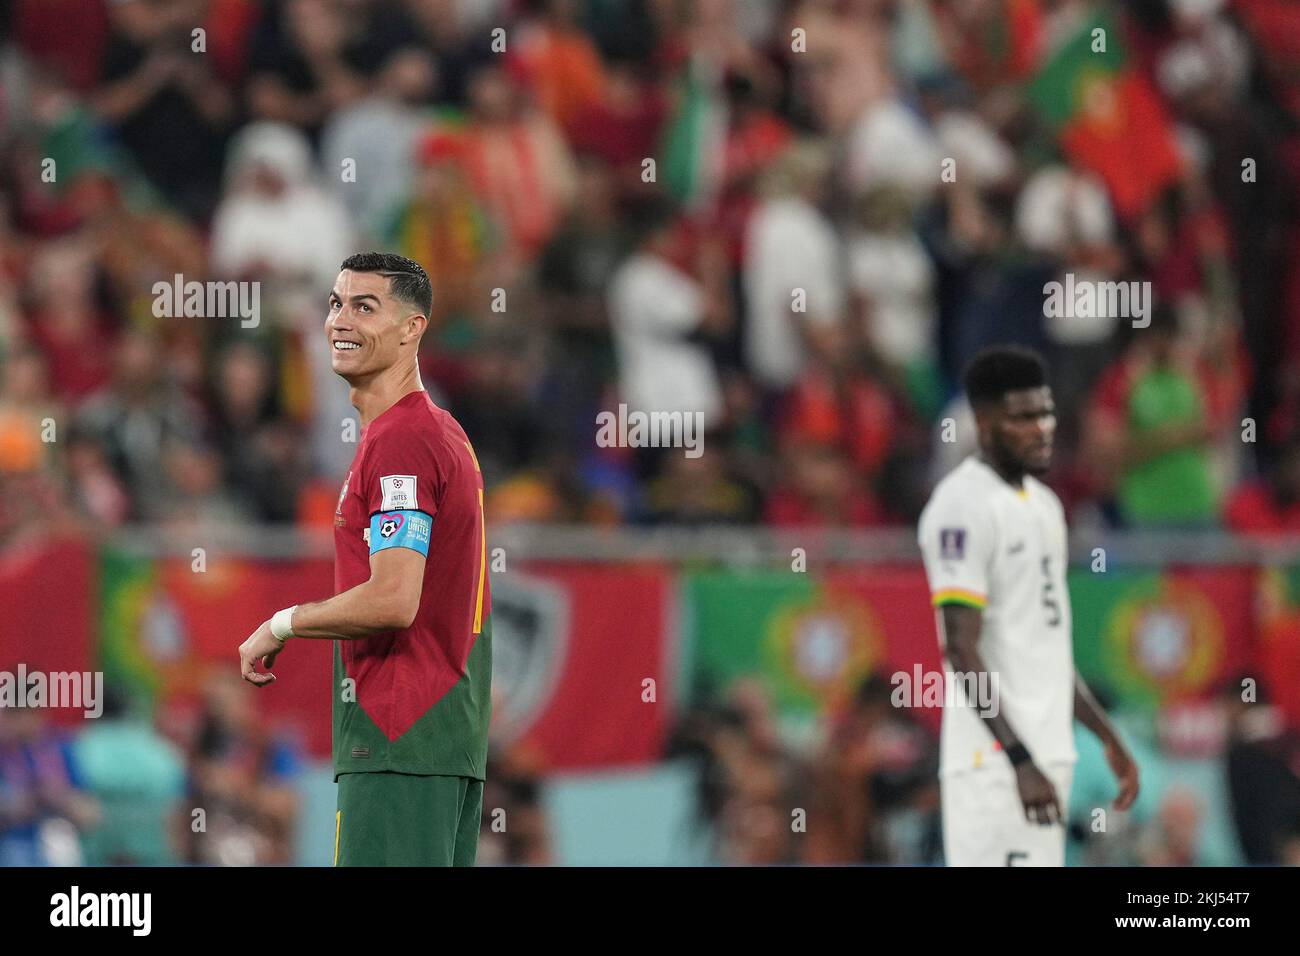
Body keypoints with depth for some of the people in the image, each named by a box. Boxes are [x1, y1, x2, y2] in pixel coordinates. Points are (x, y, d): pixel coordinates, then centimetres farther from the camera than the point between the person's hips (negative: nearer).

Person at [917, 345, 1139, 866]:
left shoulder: (1043, 504, 17)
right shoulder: (965, 506, -13)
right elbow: (961, 650, -18)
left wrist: (1108, 737, 23)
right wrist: (1021, 760, -24)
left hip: (1046, 754, 9)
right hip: (995, 763, -9)